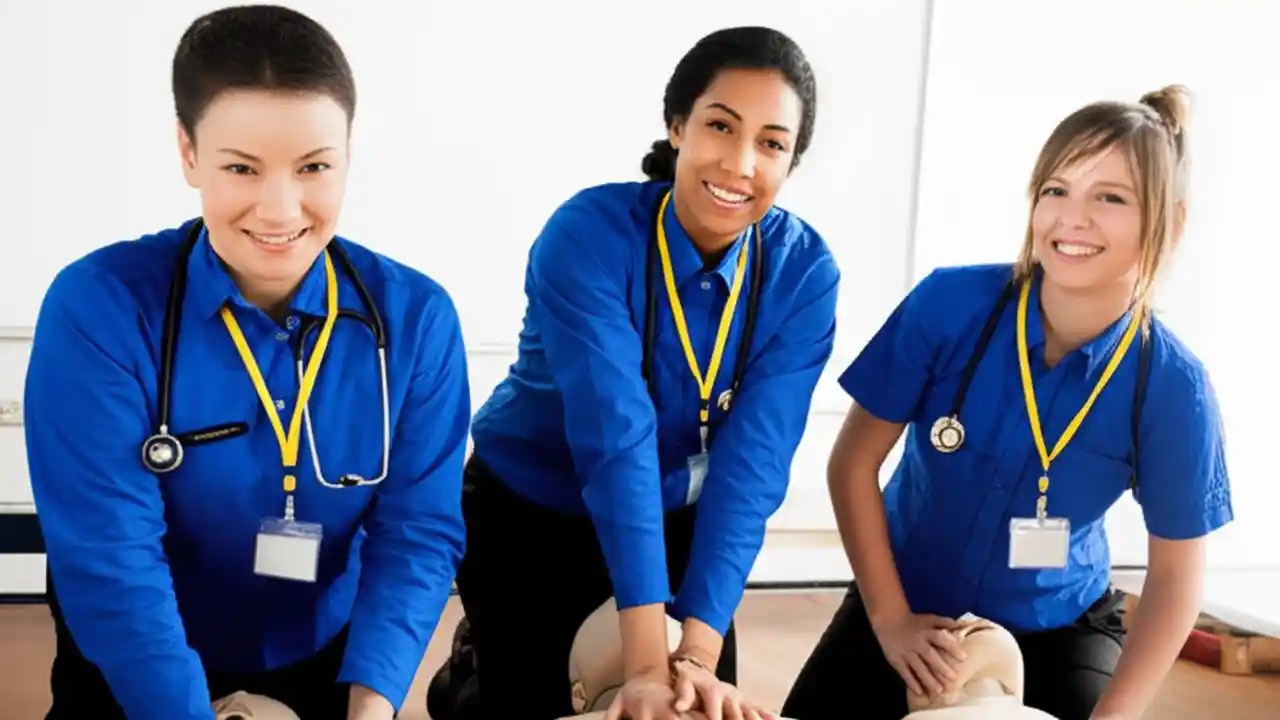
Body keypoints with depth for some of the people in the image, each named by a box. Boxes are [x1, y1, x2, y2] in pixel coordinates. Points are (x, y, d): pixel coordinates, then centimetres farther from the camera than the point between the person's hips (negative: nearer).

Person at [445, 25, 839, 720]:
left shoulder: (804, 271, -18)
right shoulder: (589, 234, -29)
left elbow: (753, 459, -26)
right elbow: (614, 438, -38)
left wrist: (698, 653, -35)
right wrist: (647, 659, -43)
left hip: (677, 524, 4)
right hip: (528, 516, -3)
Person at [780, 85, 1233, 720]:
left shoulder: (1172, 386, -20)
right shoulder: (949, 304, -22)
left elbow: (1174, 579, -9)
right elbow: (853, 463, -11)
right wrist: (889, 619, -10)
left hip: (1057, 631, 0)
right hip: (908, 605, 0)